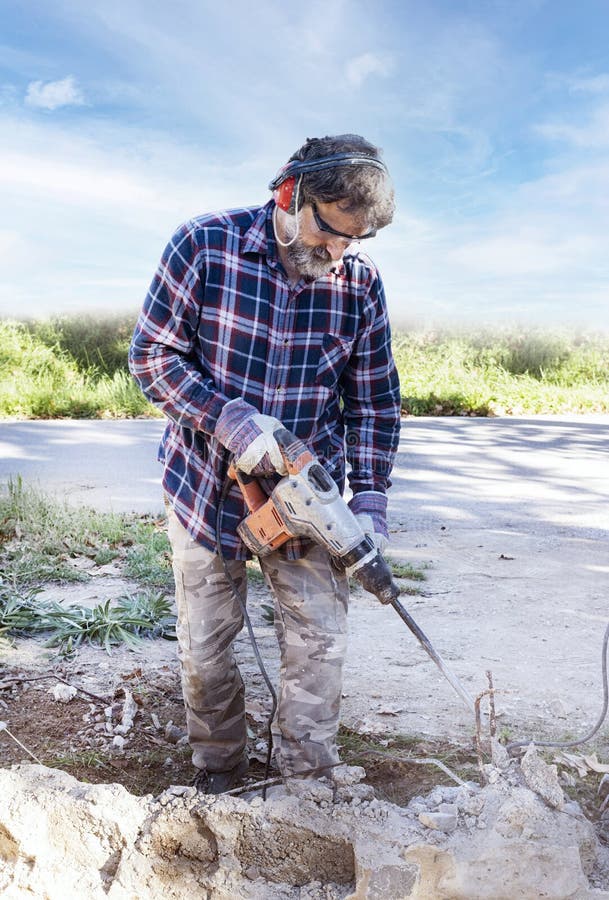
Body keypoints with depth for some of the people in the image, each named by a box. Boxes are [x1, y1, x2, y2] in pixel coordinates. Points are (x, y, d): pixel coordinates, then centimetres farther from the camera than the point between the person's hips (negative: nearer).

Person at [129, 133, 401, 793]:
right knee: (204, 650, 10)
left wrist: (369, 505, -8)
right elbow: (150, 355, -12)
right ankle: (217, 778, 33)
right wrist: (229, 419, -24)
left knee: (319, 641, 1)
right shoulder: (205, 245, -15)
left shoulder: (361, 283, -8)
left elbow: (373, 403, -1)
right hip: (205, 485, -1)